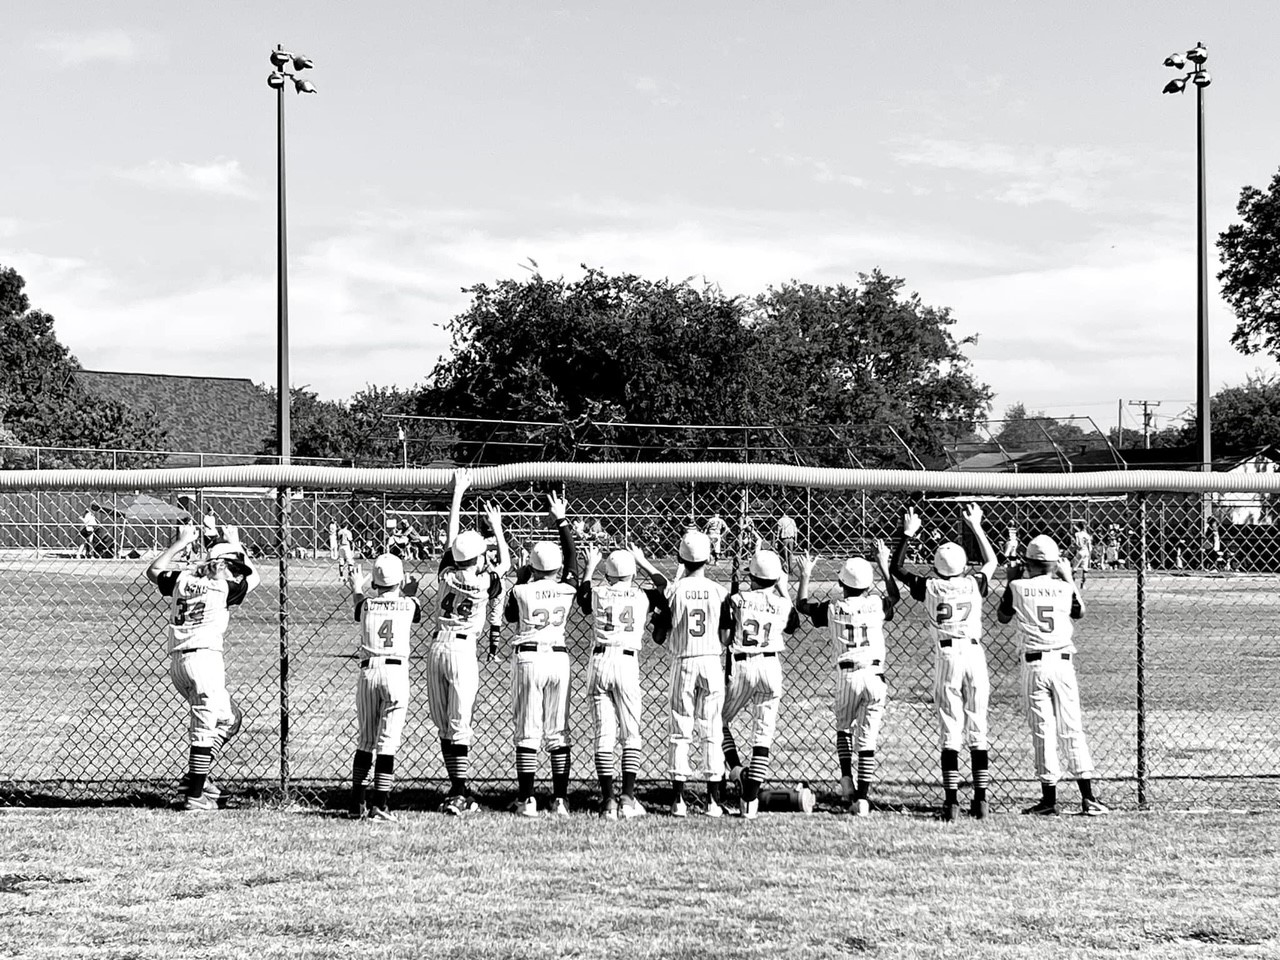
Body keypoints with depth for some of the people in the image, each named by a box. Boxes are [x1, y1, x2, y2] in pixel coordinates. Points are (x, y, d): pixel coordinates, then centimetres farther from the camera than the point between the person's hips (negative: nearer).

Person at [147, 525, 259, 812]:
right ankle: (195, 795, -3)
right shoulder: (223, 587, -2)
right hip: (205, 657, -8)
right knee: (204, 729, -4)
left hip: (176, 662, 8)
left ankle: (197, 776, 14)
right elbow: (254, 577, 17)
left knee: (230, 718, 20)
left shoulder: (182, 579, 12)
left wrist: (181, 543, 33)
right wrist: (236, 545, 25)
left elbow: (153, 571, 32)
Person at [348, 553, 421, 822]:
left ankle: (357, 803, 12)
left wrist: (357, 589, 51)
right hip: (397, 670, -2)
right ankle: (380, 804, -7)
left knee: (365, 741, 12)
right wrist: (409, 593, 48)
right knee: (388, 741, -2)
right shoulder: (408, 604, 3)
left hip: (368, 671, 2)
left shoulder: (366, 604, 5)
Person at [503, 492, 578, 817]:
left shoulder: (522, 591, -6)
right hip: (559, 657, 2)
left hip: (528, 658, -2)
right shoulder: (567, 590, -2)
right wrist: (561, 522, 25)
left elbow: (509, 615, 16)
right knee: (558, 734, 7)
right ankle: (560, 800, 6)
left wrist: (521, 581, 20)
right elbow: (572, 558, 16)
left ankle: (527, 800, 0)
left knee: (527, 732, 2)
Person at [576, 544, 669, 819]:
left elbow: (581, 593, 32)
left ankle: (608, 800, -1)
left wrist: (590, 565, 44)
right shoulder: (643, 597, 5)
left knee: (604, 734, 3)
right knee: (631, 734, 7)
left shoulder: (597, 594, 6)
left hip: (600, 660, 1)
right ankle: (628, 798, -1)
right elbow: (665, 587, 27)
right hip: (627, 662, -1)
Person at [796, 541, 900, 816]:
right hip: (875, 675, 0)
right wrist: (883, 566, 36)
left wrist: (805, 574, 30)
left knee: (843, 726, 24)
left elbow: (801, 604, 19)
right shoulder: (877, 605, 3)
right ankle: (862, 798, 1)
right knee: (867, 739, 4)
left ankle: (846, 778, 5)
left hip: (847, 675, 0)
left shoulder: (832, 609, 0)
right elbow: (895, 596, 27)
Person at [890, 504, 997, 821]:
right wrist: (976, 526, 31)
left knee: (950, 732, 1)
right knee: (978, 730, 6)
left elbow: (896, 569, 14)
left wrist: (907, 534, 19)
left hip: (947, 656, -1)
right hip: (975, 654, 2)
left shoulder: (929, 587, -2)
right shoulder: (974, 584, 3)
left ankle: (952, 800, -2)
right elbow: (991, 561, 25)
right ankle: (981, 799, 5)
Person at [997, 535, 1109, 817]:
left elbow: (1003, 616, 15)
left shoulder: (1019, 587, -3)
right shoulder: (1064, 588, 2)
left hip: (1034, 664, -2)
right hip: (1063, 662, 2)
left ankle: (1049, 798, 2)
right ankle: (1088, 797, 2)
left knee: (1042, 730, 2)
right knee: (1072, 729, 6)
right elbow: (1079, 612, 23)